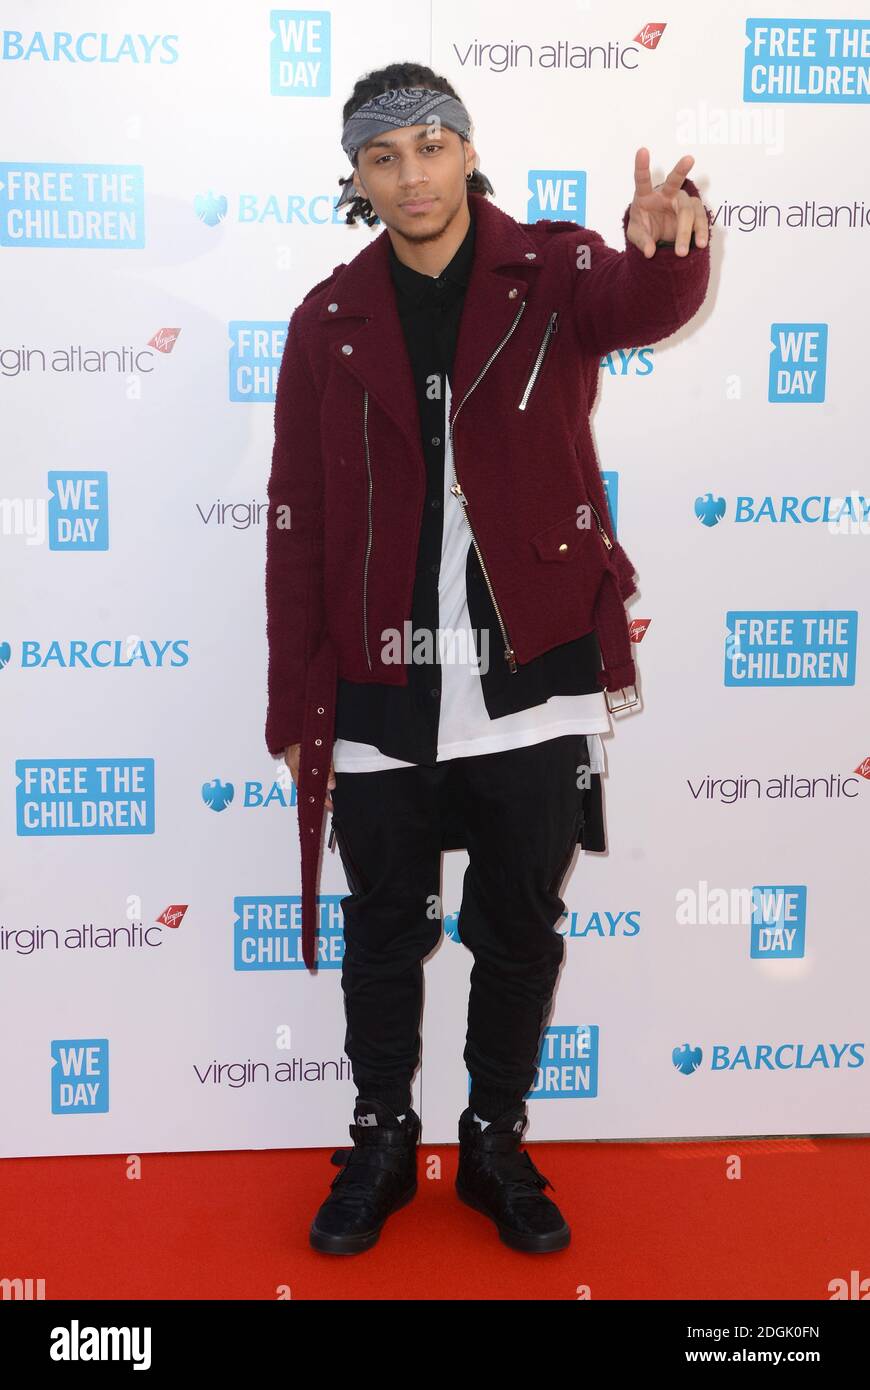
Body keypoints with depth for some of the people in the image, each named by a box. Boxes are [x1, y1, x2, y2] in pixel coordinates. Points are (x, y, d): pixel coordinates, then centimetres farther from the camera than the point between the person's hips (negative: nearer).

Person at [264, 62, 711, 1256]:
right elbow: (297, 523, 2)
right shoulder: (331, 321, 4)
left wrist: (669, 239, -47)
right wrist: (296, 701, 0)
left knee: (521, 932, 12)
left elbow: (646, 304, -23)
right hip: (382, 696, 1)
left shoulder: (550, 273, 0)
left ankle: (498, 1144, 33)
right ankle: (381, 1142, 34)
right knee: (384, 932, 13)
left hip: (535, 686, -1)